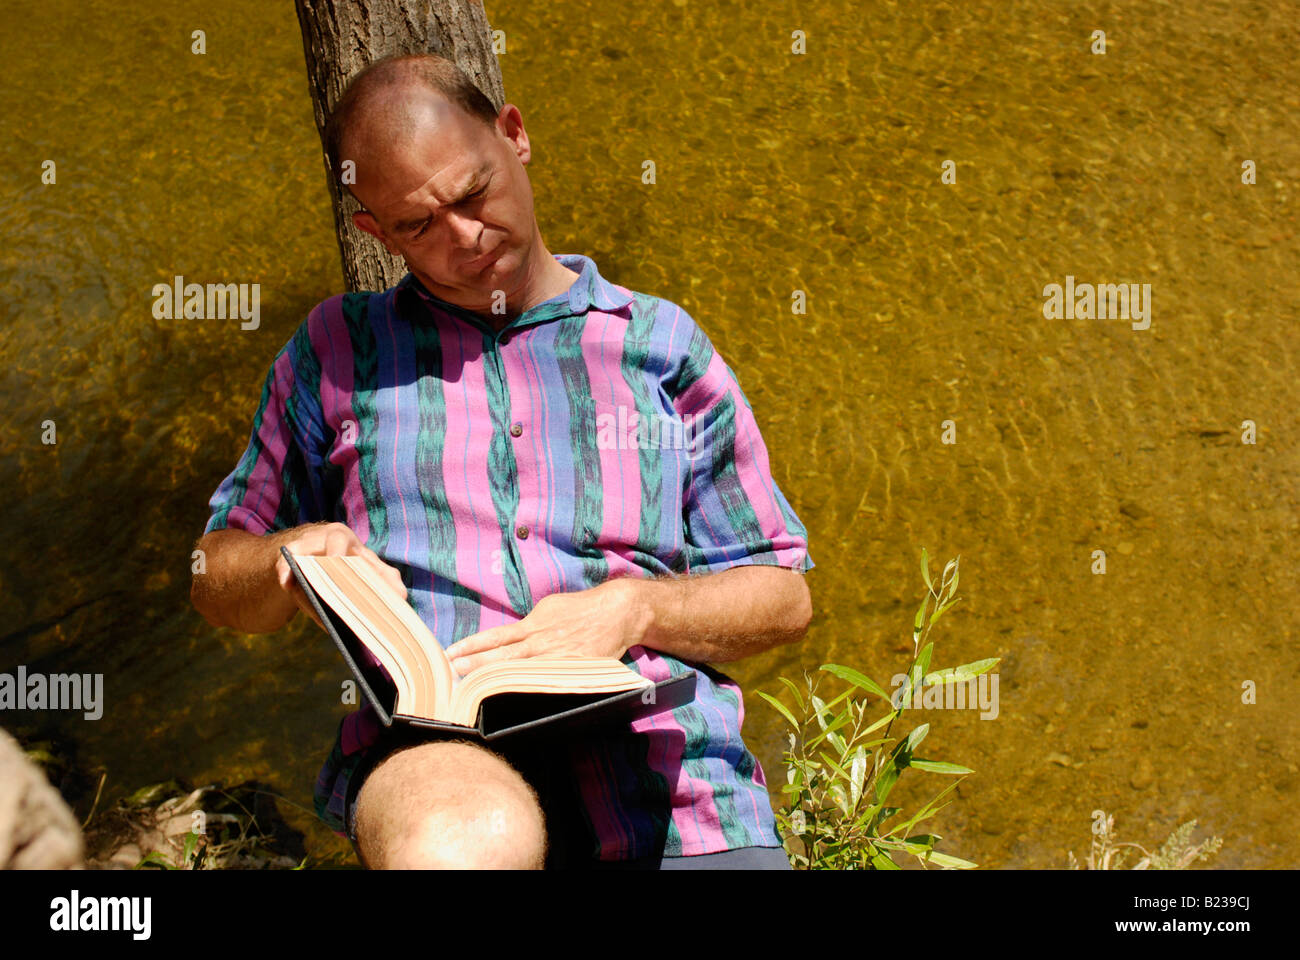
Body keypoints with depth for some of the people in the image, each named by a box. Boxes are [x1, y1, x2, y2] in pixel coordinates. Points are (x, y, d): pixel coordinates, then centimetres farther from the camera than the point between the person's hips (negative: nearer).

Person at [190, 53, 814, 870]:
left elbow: (783, 597, 18)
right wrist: (297, 558, 1)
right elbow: (218, 577, 25)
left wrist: (634, 609, -2)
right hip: (433, 747, -1)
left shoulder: (662, 344, 19)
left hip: (663, 748, 1)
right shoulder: (338, 349, 21)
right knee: (455, 845, -37)